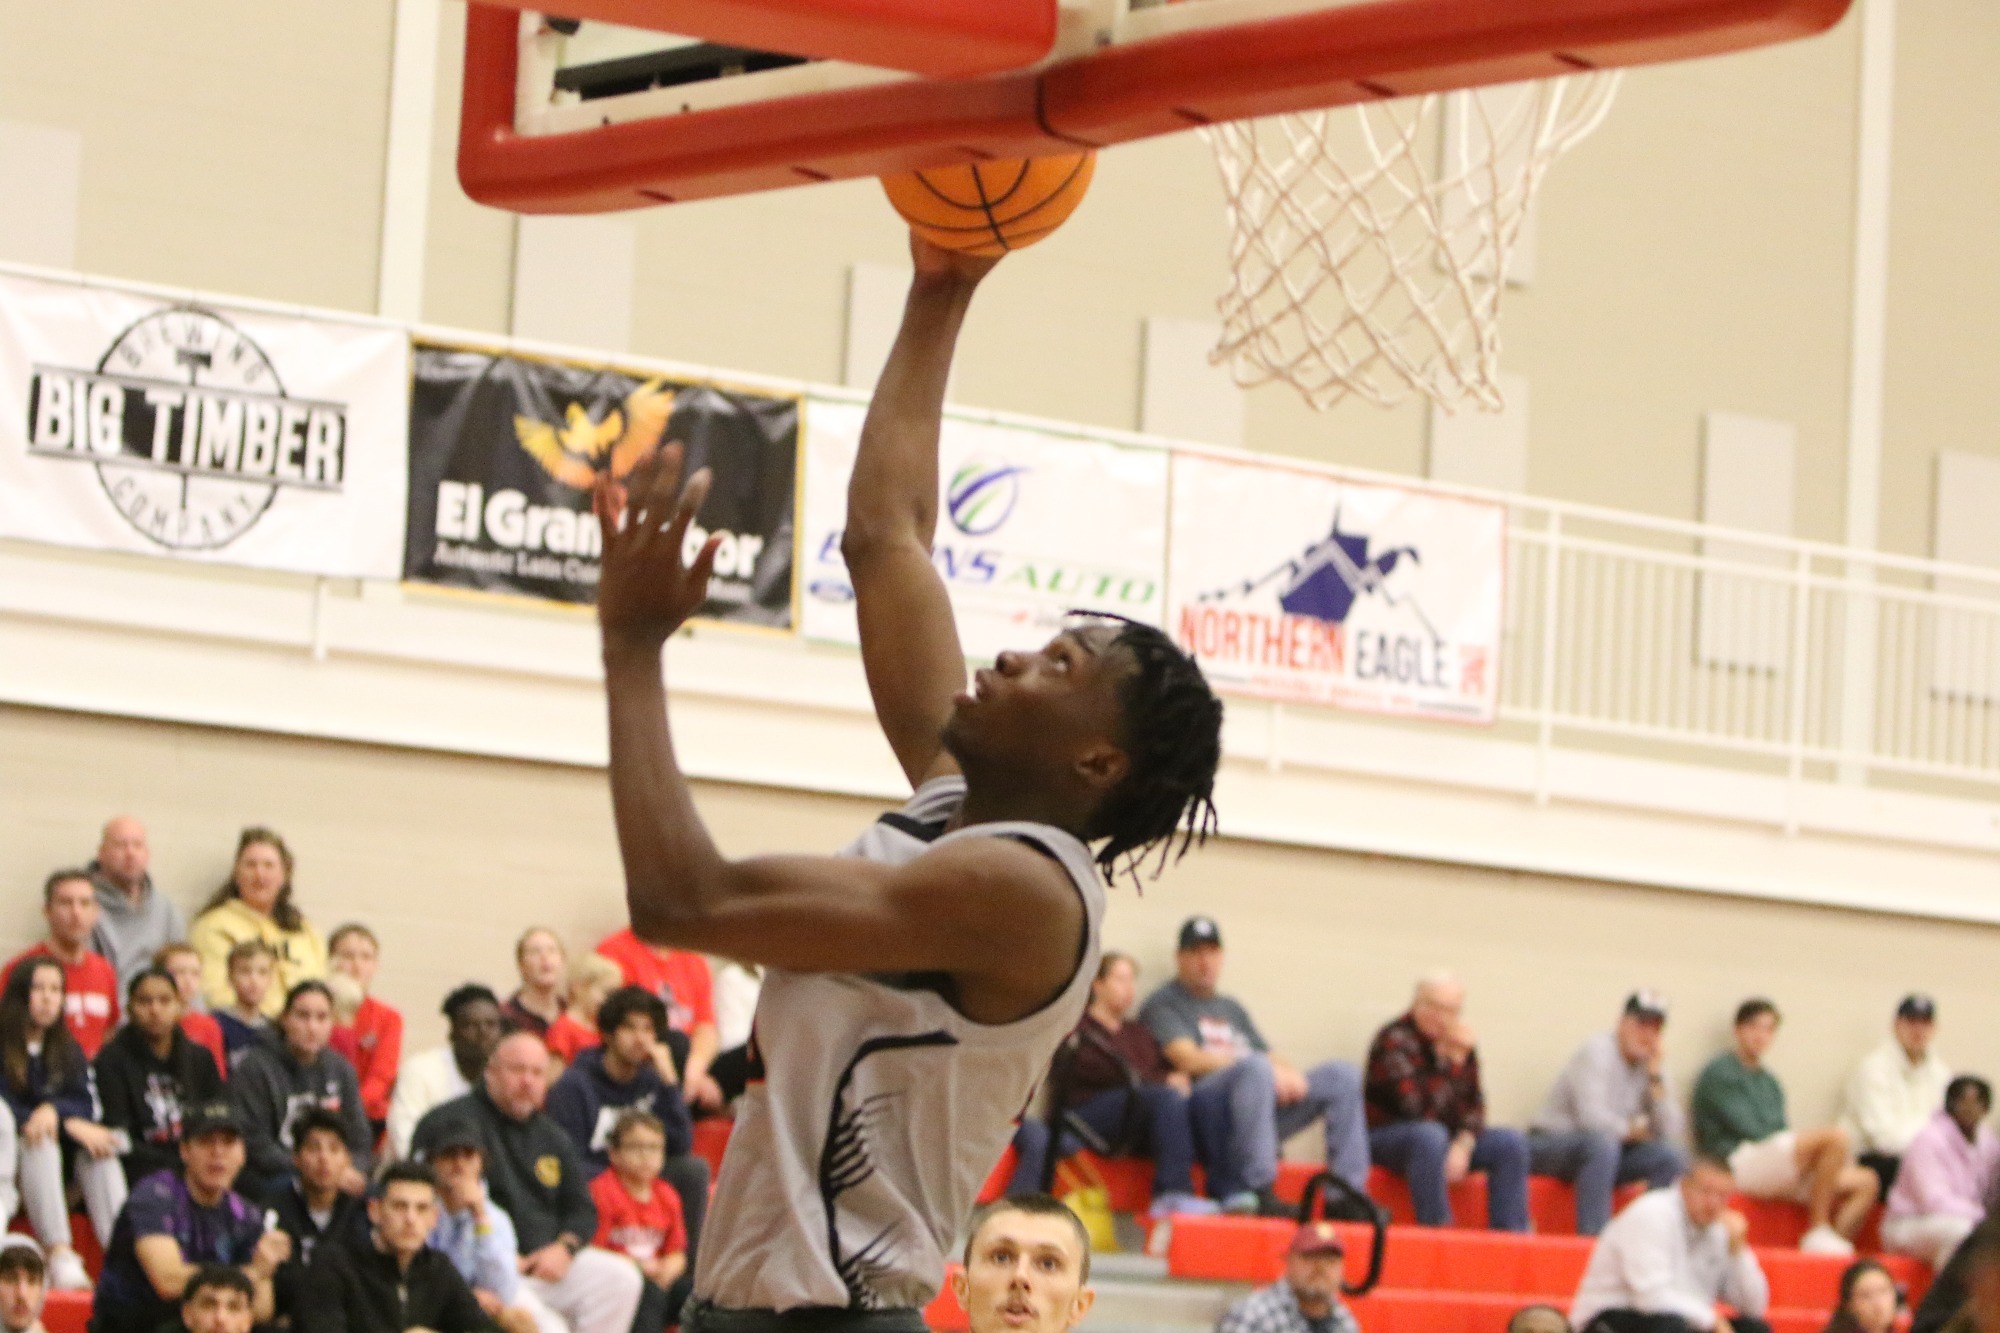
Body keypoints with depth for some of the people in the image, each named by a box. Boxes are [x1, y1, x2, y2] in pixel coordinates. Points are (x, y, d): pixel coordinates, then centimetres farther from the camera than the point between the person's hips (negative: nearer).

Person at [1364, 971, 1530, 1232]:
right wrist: (1452, 1062, -28)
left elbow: (1474, 1103, 5)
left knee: (1512, 1142, -10)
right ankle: (1436, 1229, -36)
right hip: (1384, 1136, -7)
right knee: (1430, 1135, -39)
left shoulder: (1457, 1042, 4)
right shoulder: (1394, 1041, -19)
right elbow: (1420, 1109, -29)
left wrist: (1463, 1145, -14)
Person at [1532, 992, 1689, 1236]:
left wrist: (1657, 1076, -11)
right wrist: (1631, 1130, -10)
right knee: (1601, 1143, -38)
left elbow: (1671, 1132, -5)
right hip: (1550, 1146, -7)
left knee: (1671, 1156, -12)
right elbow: (1591, 1118, -27)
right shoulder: (1597, 1052, -14)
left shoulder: (1650, 1065, 5)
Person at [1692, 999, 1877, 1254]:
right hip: (1738, 1160, -9)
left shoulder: (1768, 1082, 26)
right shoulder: (1719, 1073, 0)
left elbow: (1781, 1132, 18)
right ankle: (1818, 1231, -24)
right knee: (1835, 1136, -27)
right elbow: (1746, 1128, -9)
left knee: (1864, 1181, -4)